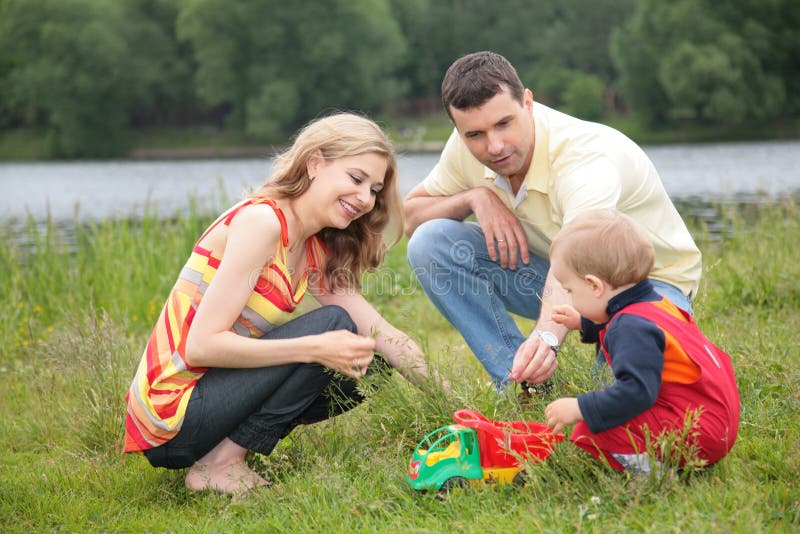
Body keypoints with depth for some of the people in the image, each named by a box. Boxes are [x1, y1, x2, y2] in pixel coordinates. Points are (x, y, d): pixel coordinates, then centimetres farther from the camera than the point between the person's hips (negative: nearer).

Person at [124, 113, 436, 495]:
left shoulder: (314, 251, 11)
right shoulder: (261, 220, -16)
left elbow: (382, 335, 9)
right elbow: (201, 346, -22)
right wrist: (316, 349, -28)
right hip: (169, 420, -9)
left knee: (364, 366, 7)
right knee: (334, 323, -15)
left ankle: (225, 452, 6)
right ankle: (220, 463, -12)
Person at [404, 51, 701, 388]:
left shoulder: (586, 158, -35)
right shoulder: (466, 148, -14)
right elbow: (410, 215, -1)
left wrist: (547, 338, -70)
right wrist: (475, 197, -22)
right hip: (555, 275, 5)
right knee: (430, 240, -17)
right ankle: (519, 384, -16)